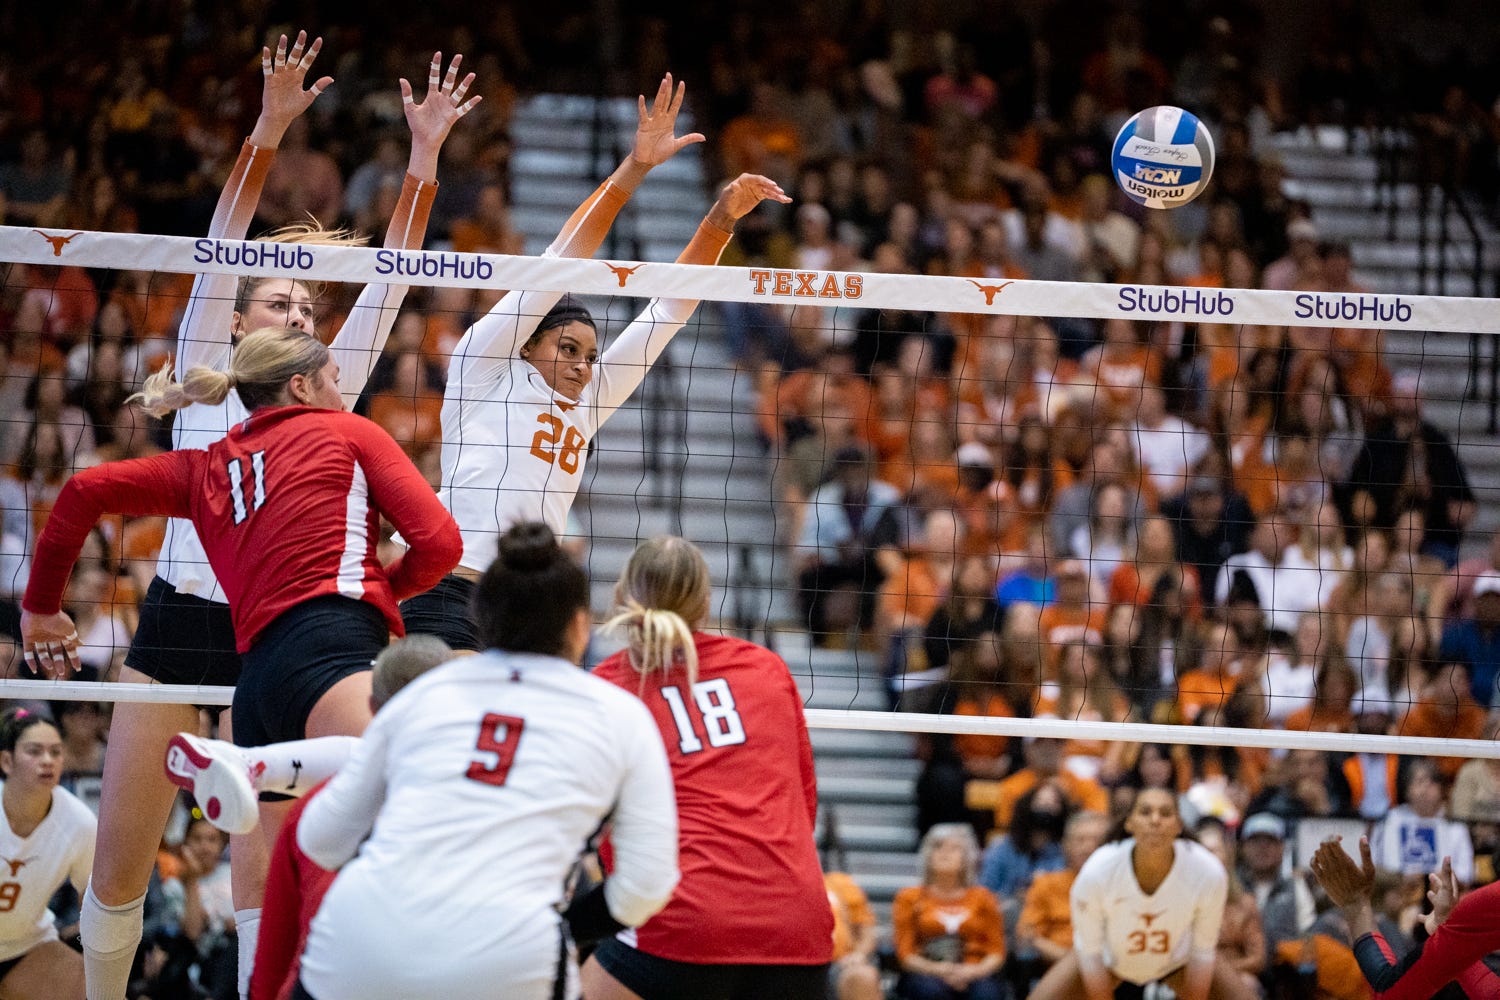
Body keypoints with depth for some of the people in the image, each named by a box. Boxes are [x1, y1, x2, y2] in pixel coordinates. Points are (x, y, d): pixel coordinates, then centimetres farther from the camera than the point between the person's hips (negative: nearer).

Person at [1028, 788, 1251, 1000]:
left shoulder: (1209, 874, -32)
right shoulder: (1096, 873, -34)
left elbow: (1202, 954, -17)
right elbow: (1090, 954, -20)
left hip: (1178, 960, 1)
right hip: (1109, 958, -1)